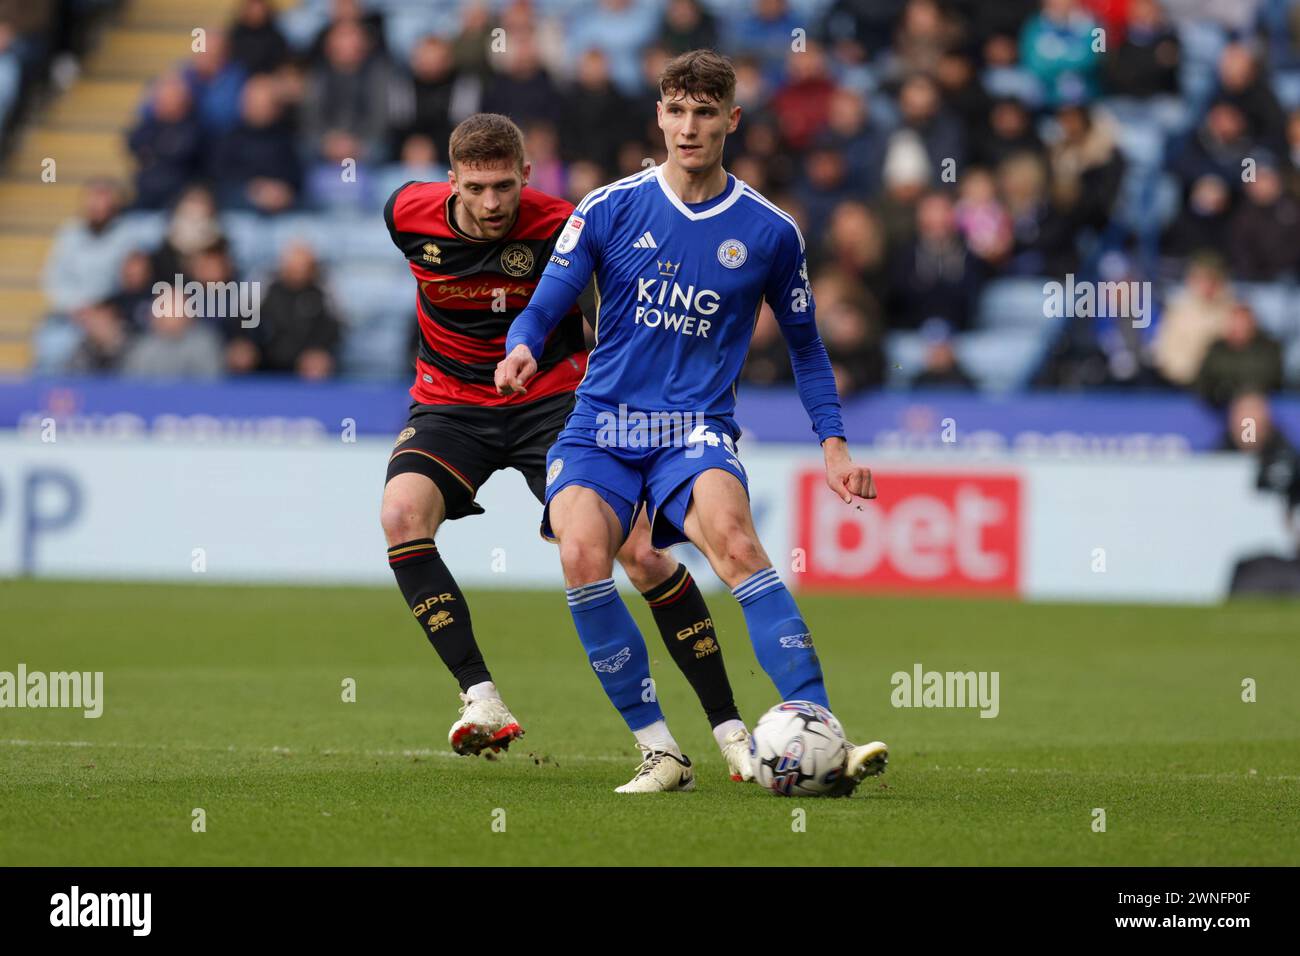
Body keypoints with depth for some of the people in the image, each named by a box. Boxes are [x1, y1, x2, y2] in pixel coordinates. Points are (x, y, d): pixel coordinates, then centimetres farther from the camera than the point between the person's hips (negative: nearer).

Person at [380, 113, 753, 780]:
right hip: (451, 400, 2)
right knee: (402, 517, -28)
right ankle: (481, 700, -28)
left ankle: (727, 726, -4)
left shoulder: (559, 228, -20)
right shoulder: (408, 213, -10)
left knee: (640, 554, -16)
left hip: (552, 394, -2)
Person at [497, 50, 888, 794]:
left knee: (731, 537, -33)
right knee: (582, 553, -29)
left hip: (697, 431, -1)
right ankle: (661, 753, -18)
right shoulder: (611, 210, 4)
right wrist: (522, 349, -18)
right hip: (602, 426, 1)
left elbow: (804, 344, 19)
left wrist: (834, 444, 11)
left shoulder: (770, 233, 6)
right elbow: (544, 308, 5)